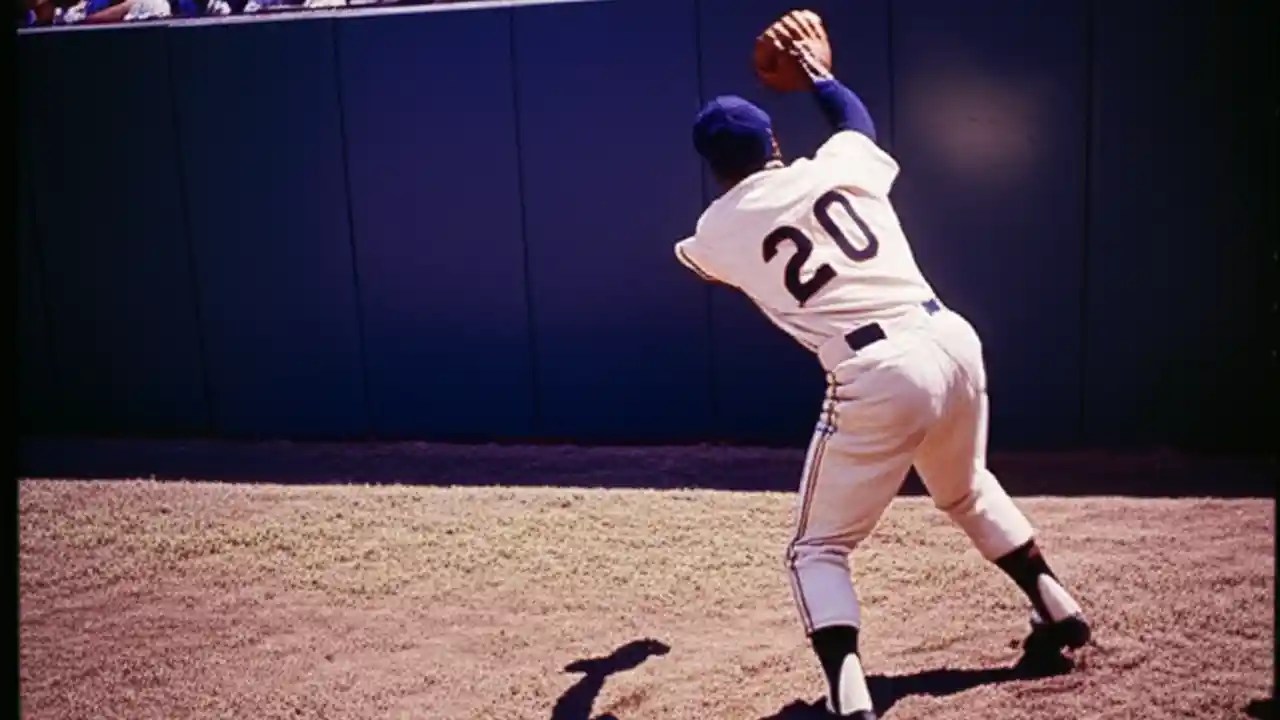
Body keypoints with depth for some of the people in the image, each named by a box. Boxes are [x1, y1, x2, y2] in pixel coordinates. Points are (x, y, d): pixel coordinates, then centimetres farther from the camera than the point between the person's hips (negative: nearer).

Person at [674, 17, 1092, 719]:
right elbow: (858, 119, 36)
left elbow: (693, 256, 32)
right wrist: (818, 75, 53)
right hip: (951, 341, 5)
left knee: (818, 549, 9)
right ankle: (1058, 608, 43)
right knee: (967, 491, 35)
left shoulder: (717, 229, 5)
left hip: (878, 379, -5)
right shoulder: (840, 162, 9)